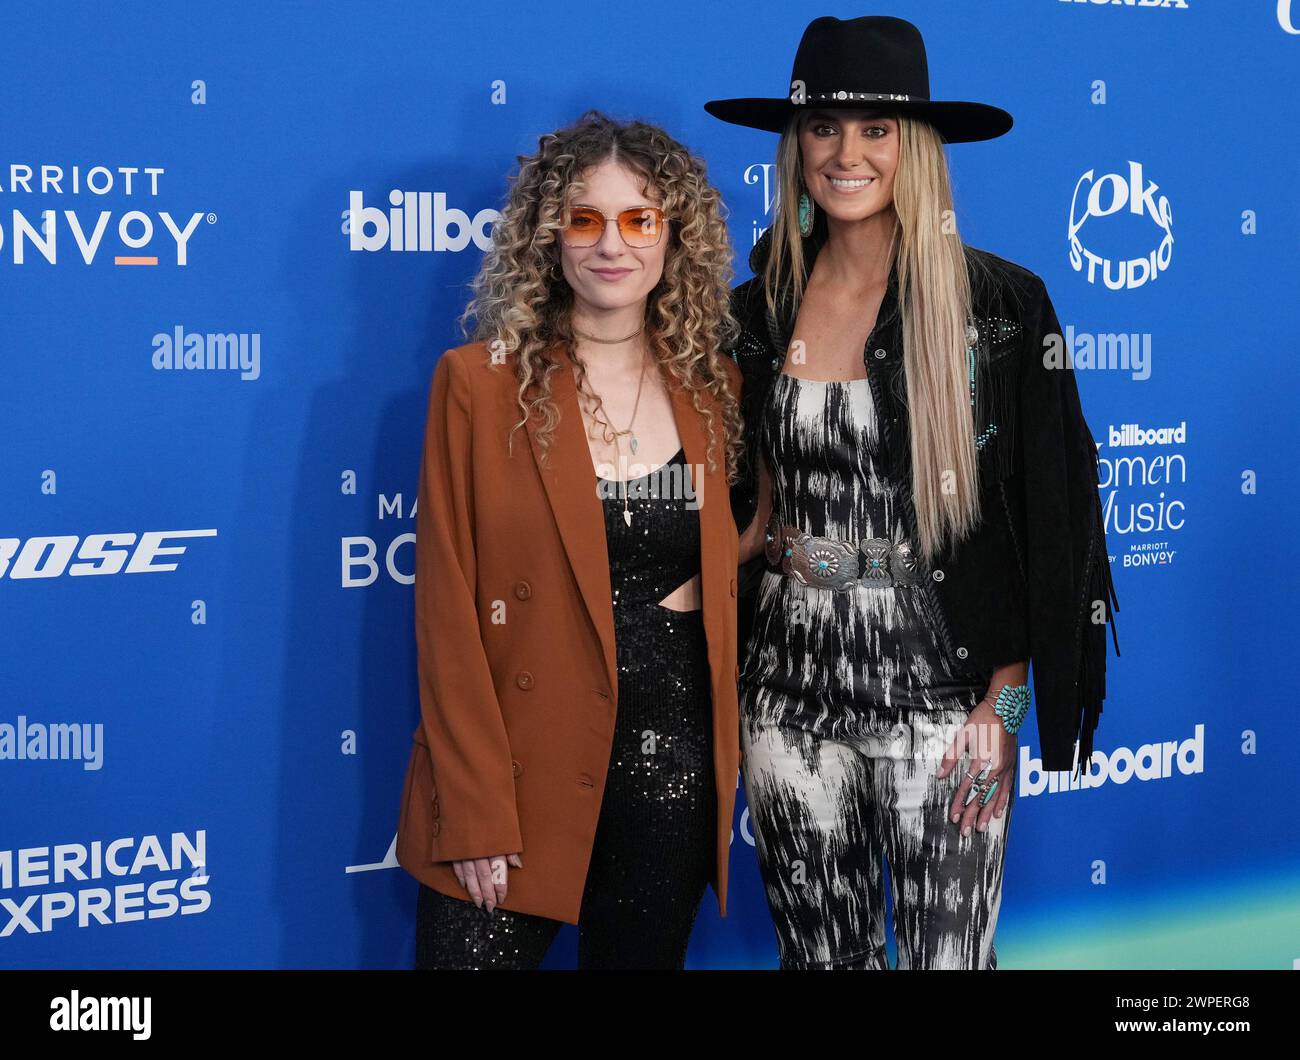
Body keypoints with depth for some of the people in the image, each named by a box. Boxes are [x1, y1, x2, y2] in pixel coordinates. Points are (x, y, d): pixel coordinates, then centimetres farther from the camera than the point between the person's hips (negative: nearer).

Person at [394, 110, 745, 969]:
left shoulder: (717, 390, 4)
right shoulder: (481, 383, -5)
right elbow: (448, 608, -7)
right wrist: (474, 810, -13)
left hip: (674, 770, 3)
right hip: (518, 766, -3)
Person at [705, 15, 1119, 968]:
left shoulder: (999, 303, -6)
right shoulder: (759, 309, 5)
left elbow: (1043, 518, -5)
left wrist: (1001, 703, -8)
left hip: (939, 689, -3)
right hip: (791, 688, 3)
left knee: (949, 957, 2)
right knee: (820, 956, 14)